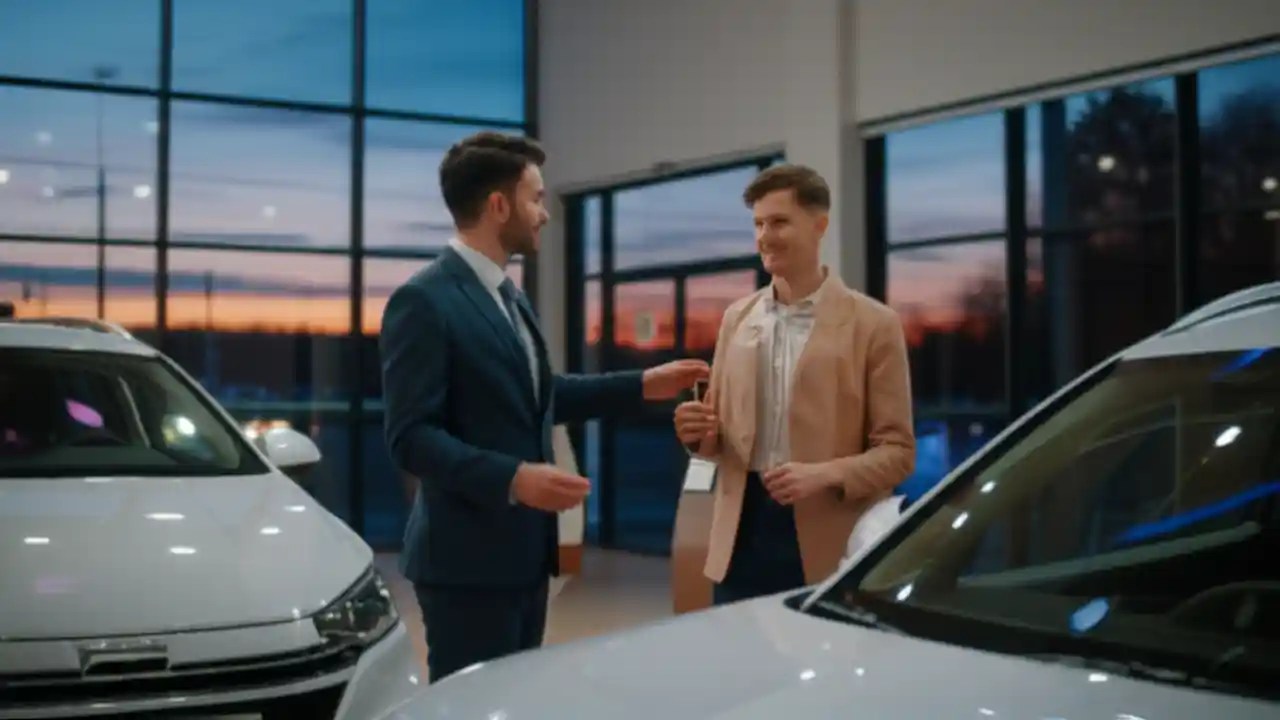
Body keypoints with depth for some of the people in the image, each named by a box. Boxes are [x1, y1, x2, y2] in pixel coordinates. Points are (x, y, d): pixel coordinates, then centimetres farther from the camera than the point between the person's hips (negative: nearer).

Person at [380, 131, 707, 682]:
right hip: (468, 559, -9)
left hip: (525, 550, 9)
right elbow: (411, 437, -20)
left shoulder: (508, 296, 14)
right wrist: (512, 478, -30)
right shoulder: (423, 301, -15)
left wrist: (641, 386, 20)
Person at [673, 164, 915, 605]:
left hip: (827, 550, -4)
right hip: (741, 538, 4)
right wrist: (699, 432, -6)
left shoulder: (873, 324, -3)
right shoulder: (737, 318, 11)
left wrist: (825, 475, -21)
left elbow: (897, 451, -4)